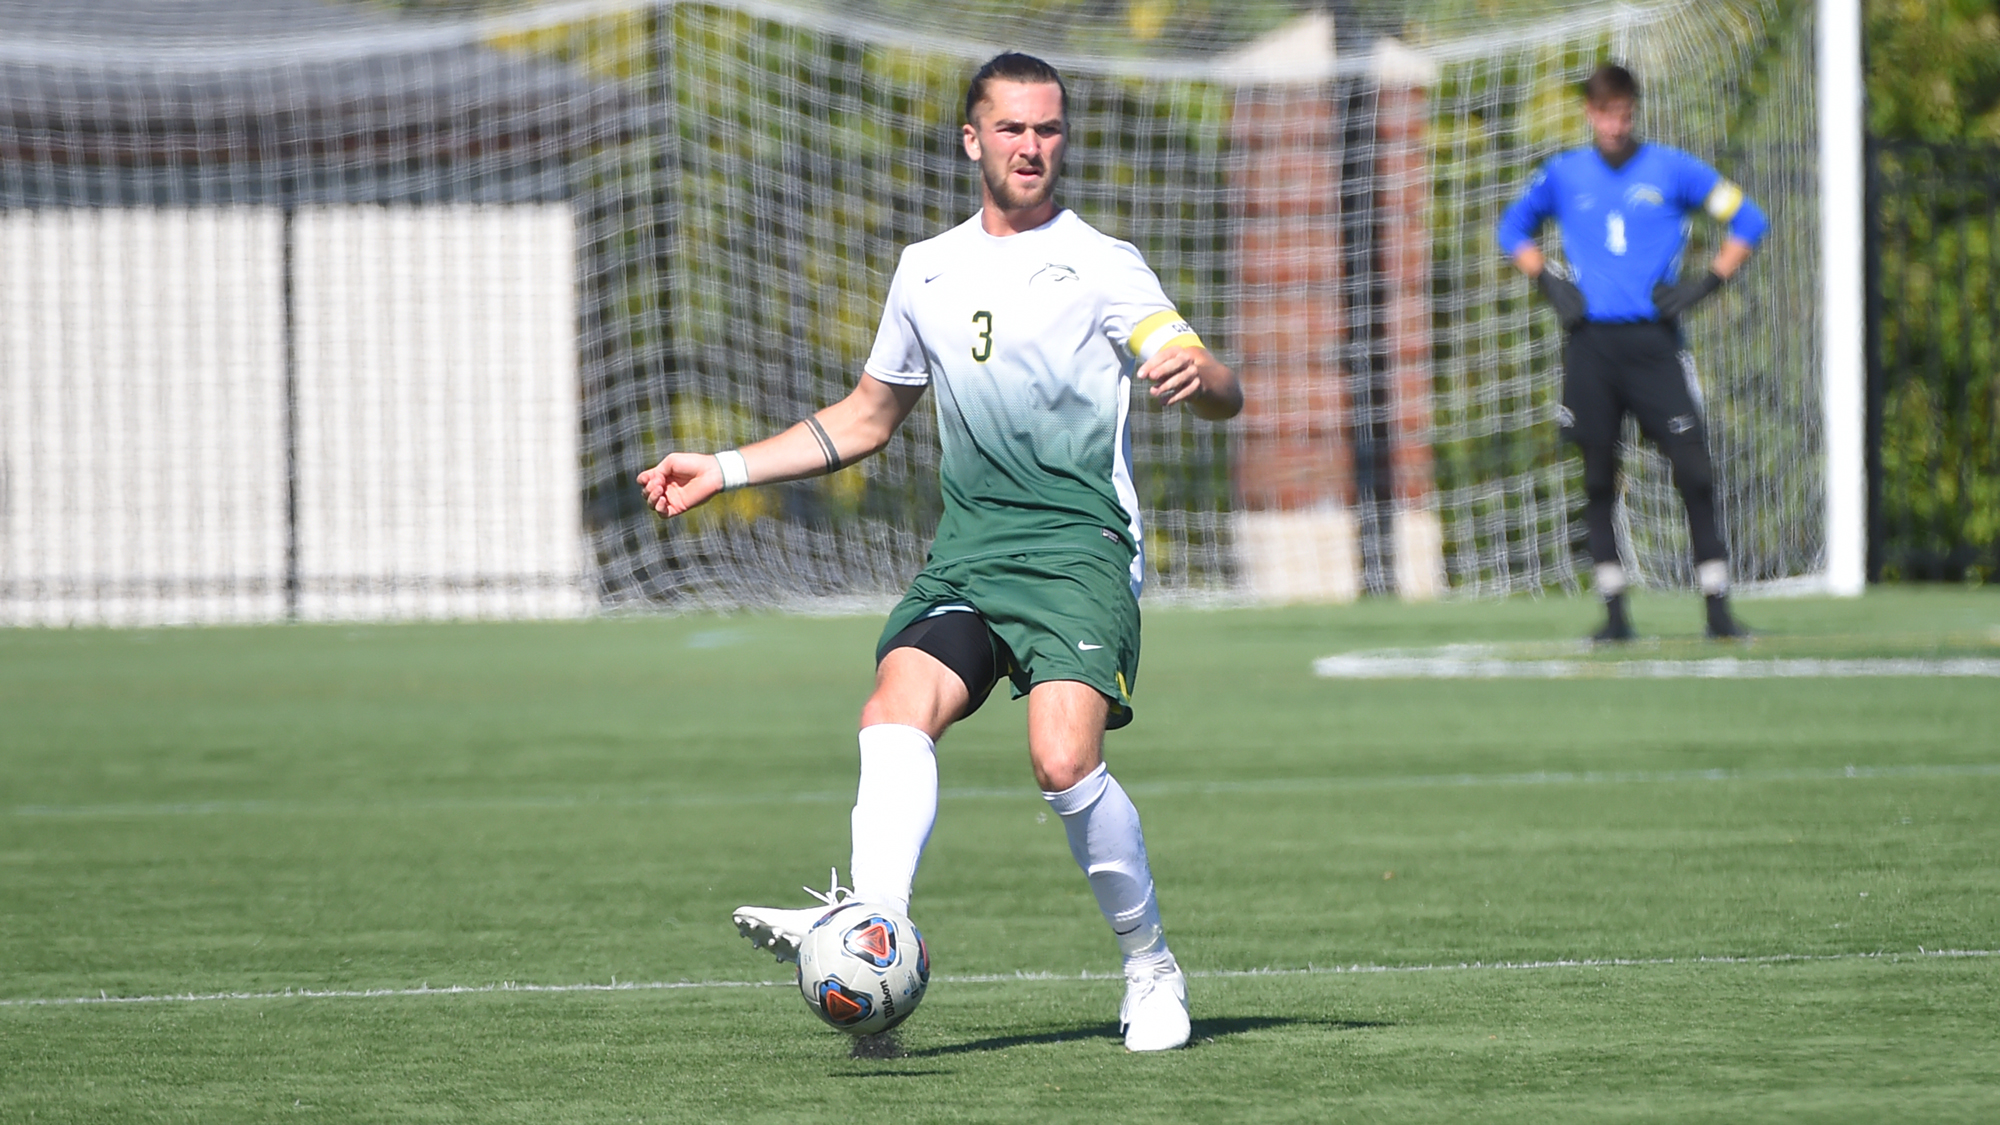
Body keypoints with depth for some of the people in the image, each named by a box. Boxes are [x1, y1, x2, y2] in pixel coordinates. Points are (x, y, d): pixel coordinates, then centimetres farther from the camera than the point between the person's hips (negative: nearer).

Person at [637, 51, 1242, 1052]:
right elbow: (867, 417, 31)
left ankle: (1150, 970, -4)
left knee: (1063, 760, -22)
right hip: (966, 548, 5)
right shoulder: (926, 273, 18)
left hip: (1078, 547, -5)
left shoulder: (1101, 267, 2)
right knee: (894, 714, -22)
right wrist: (724, 471, 24)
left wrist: (1194, 375, -32)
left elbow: (1223, 395, -7)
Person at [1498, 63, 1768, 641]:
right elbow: (1514, 229, 25)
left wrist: (1705, 283, -2)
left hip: (1654, 341, -2)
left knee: (1694, 473, -8)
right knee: (1598, 480, 2)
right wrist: (1550, 283, 9)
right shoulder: (1564, 174, 9)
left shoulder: (1671, 169, 3)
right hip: (1590, 343, 2)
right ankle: (1614, 611, 9)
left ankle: (1718, 608, -5)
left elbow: (1748, 220, 8)